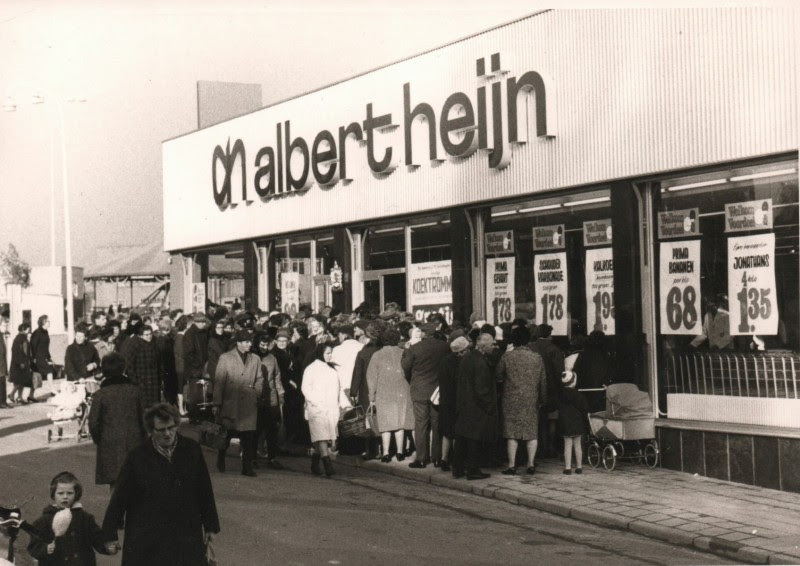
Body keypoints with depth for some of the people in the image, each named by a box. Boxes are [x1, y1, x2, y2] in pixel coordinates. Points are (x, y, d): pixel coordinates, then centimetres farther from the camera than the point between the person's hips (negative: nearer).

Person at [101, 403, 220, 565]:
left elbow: (205, 490, 7)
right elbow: (120, 496, -3)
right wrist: (110, 534, 0)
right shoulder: (138, 457, -8)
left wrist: (210, 526, 11)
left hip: (186, 538, 2)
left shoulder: (192, 450, -2)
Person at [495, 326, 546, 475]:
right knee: (531, 432, 9)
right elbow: (543, 381, 6)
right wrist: (542, 399, 15)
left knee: (512, 432, 1)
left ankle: (512, 465, 1)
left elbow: (498, 376, 1)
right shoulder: (537, 358, 1)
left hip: (512, 400, -2)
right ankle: (531, 464, 8)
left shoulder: (507, 356, -7)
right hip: (532, 401, 2)